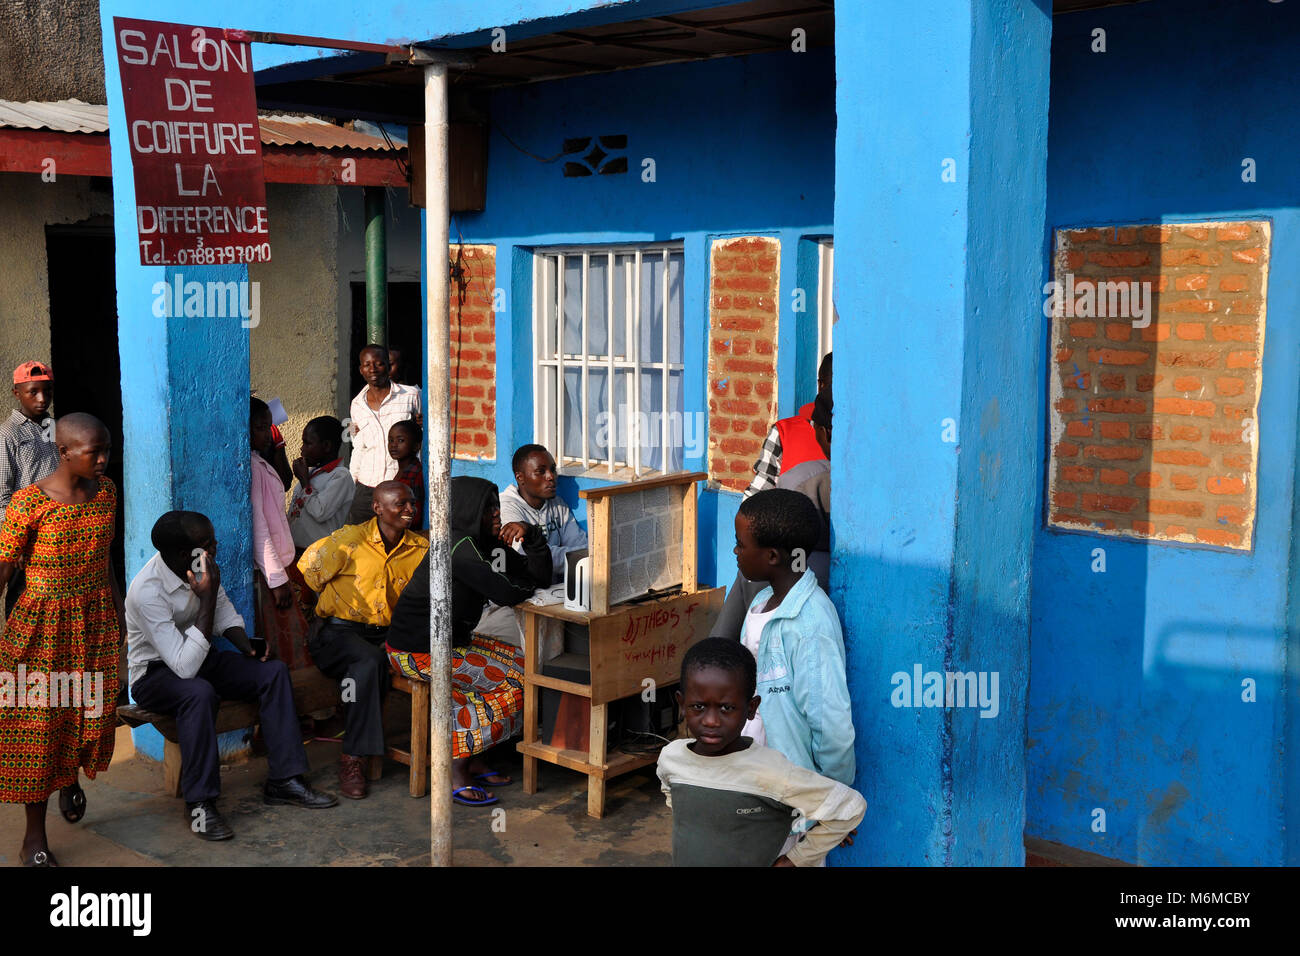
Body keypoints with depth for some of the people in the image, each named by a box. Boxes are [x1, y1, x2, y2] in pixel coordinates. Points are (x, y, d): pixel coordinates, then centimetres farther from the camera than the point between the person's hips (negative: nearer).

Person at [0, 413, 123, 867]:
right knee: (38, 720, 1)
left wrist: (118, 613, 15)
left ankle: (72, 778, 45)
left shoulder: (106, 492, 0)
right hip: (42, 622, -5)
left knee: (91, 710, 11)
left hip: (96, 616, 5)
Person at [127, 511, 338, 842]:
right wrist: (207, 600, -35)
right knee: (200, 692, -38)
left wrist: (248, 649, -6)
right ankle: (199, 803, -26)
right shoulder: (147, 592, -30)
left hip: (199, 657, 7)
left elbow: (224, 612, 11)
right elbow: (185, 667, -35)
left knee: (274, 670, -10)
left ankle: (283, 781, -8)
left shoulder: (202, 566, -8)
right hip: (155, 673, -7)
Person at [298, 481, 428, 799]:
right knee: (370, 659, -36)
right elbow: (307, 572, 5)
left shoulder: (420, 548, 9)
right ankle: (352, 760, -29)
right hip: (338, 633, -4)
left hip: (386, 635, 4)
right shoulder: (349, 540, -3)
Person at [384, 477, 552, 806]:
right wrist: (528, 582, -4)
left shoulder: (484, 540, 8)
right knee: (513, 680, -12)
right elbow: (508, 594, -25)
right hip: (417, 651, -10)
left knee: (522, 662, 7)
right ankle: (454, 770, -6)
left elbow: (541, 576, 7)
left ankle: (475, 759, 10)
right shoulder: (460, 547, -21)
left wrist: (532, 536, -8)